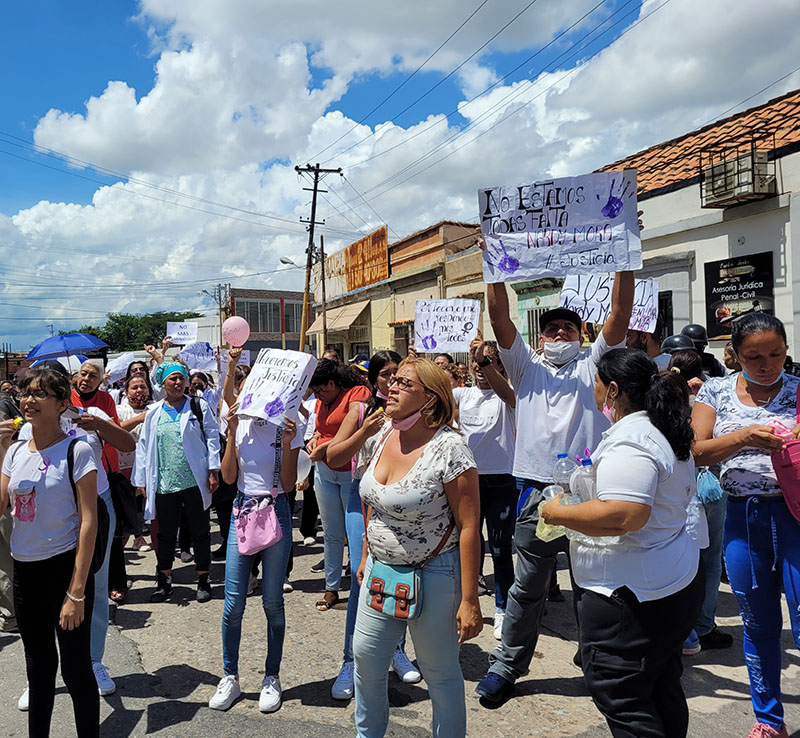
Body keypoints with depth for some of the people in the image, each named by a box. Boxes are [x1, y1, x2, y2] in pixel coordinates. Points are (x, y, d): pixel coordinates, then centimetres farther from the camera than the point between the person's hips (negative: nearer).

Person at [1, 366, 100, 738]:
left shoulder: (77, 451, -13)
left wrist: (77, 591, -17)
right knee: (38, 665, 21)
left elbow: (88, 522, -14)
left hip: (64, 568, -6)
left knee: (75, 669, 5)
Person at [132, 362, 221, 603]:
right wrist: (142, 480, 9)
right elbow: (144, 447, 12)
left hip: (195, 482, -2)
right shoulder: (153, 413, 9)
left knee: (200, 531, 6)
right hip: (164, 484, 3)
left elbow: (212, 437, -1)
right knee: (166, 533, 11)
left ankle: (203, 580, 19)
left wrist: (213, 470, -7)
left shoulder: (199, 406, 1)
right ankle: (164, 581, 26)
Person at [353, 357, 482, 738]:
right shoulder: (384, 436, 1)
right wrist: (366, 555, 18)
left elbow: (469, 527, -19)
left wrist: (469, 601, -18)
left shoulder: (448, 448, -21)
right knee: (366, 657, 17)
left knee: (440, 671, 10)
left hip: (432, 575, -7)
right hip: (380, 569, 7)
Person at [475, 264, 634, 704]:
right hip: (539, 492, 0)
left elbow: (620, 313, 0)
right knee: (527, 587, 10)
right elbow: (499, 316, 1)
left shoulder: (591, 366, 13)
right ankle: (505, 665, 24)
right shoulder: (527, 366, 13)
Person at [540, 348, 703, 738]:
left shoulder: (628, 442, -23)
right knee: (661, 687, 23)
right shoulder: (666, 433, 10)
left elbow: (622, 515, -33)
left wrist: (558, 513, -19)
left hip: (631, 594, -11)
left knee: (618, 695, 3)